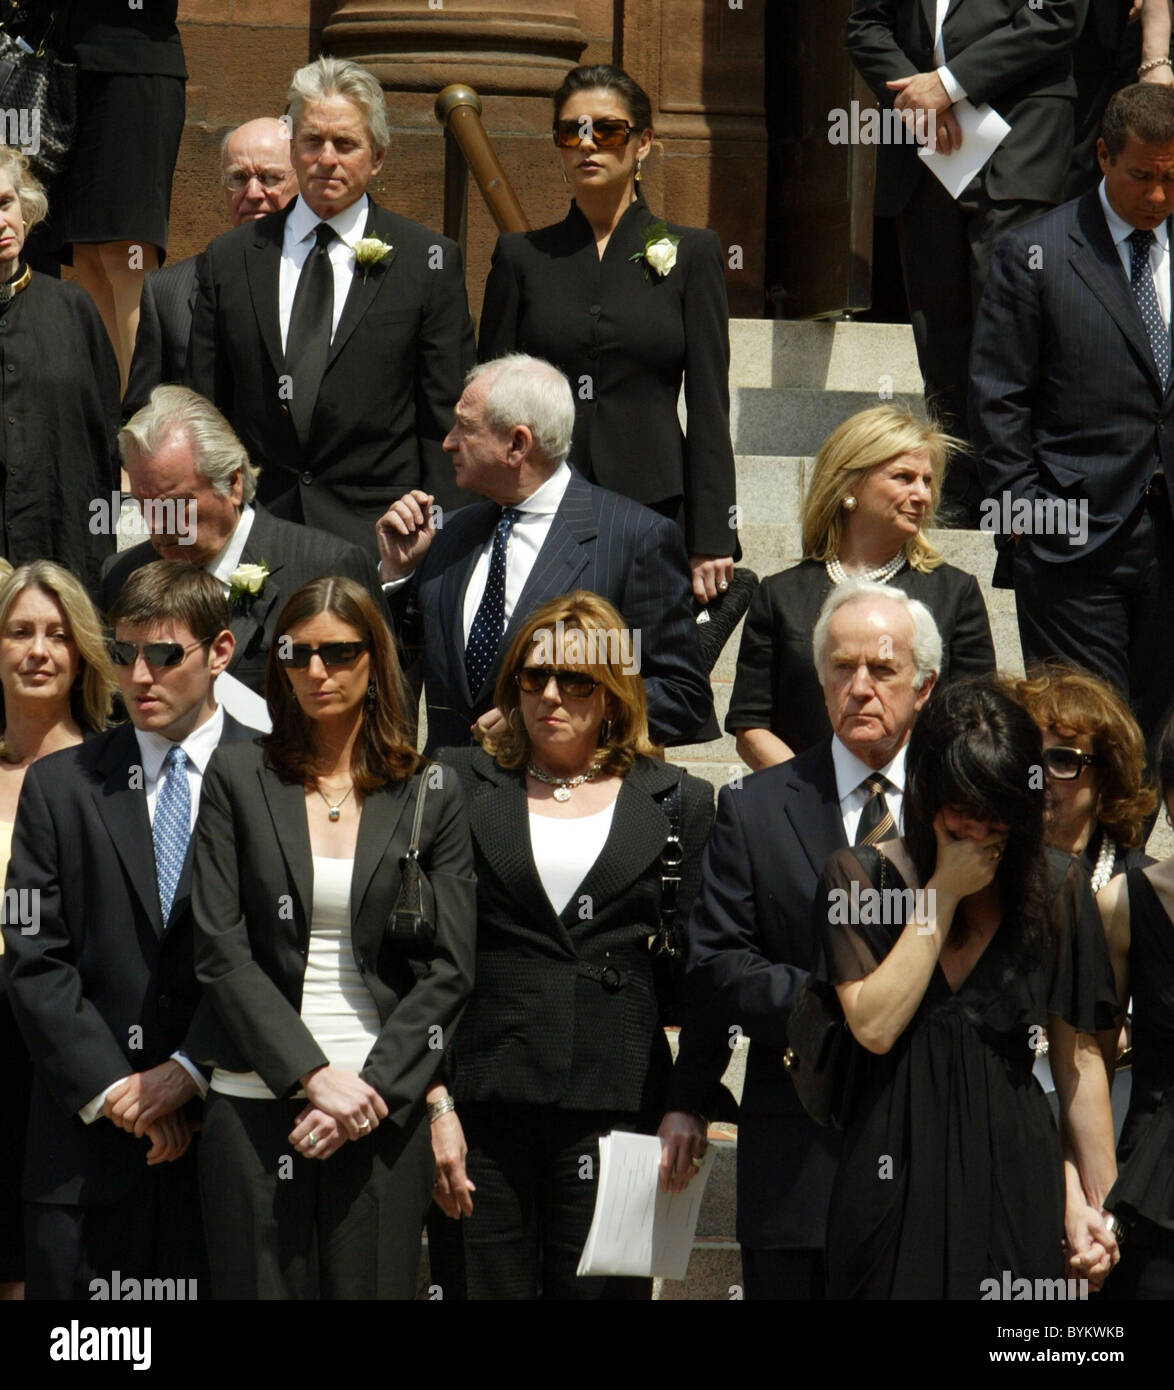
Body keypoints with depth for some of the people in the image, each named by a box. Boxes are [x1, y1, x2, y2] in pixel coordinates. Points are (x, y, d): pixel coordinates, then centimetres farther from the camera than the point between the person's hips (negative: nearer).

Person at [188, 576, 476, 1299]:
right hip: (257, 1103, 0)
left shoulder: (431, 792, 8)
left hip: (384, 1105, 0)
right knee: (262, 1286, -1)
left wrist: (373, 1089, -9)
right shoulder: (239, 779, 7)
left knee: (374, 1287, -1)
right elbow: (221, 950, -1)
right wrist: (316, 1075, -12)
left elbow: (451, 969, 3)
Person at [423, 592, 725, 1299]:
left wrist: (689, 1105, -5)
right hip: (484, 1102, 0)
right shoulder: (464, 785, 10)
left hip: (616, 1106, 0)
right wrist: (432, 1103, -4)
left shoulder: (678, 802, 9)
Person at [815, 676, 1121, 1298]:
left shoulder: (1056, 885, 3)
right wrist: (943, 893, -10)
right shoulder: (856, 878, 1)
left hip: (1016, 1178, 1)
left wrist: (1097, 1202, 3)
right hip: (894, 1172, -1)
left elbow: (1080, 1059, 4)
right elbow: (875, 1026, -11)